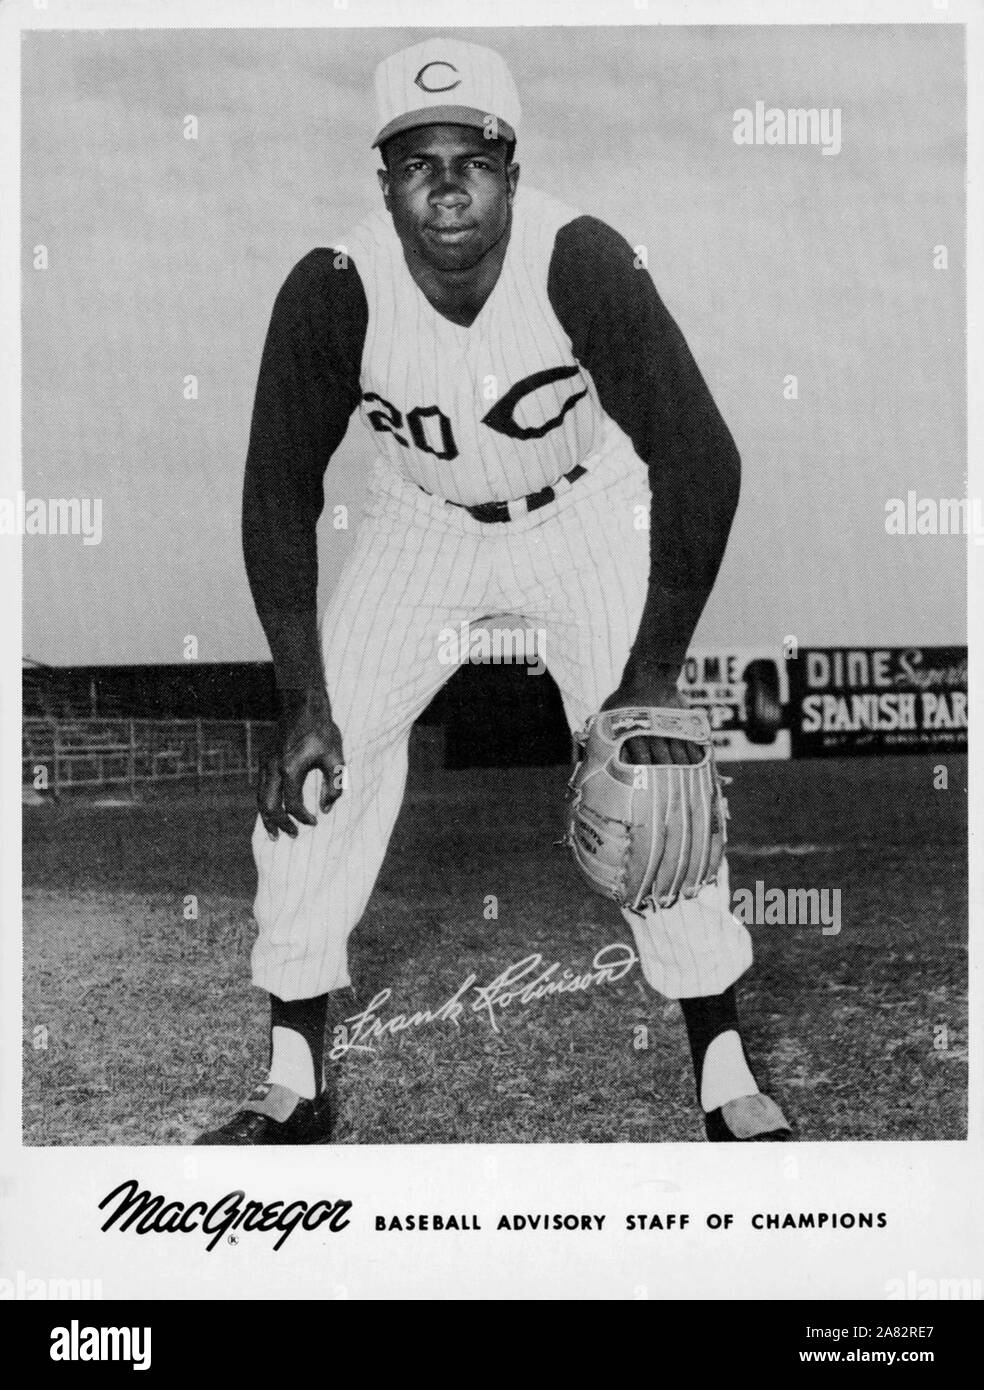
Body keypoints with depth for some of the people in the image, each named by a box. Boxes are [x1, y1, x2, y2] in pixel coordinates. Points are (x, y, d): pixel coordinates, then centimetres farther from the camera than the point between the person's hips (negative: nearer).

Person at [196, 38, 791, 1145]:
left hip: (589, 519, -1)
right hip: (418, 525, 2)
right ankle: (292, 1086, 8)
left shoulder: (582, 262, -30)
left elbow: (700, 460, -26)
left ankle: (726, 1080, 5)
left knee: (650, 766, -11)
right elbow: (278, 495, -15)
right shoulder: (333, 291, -25)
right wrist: (304, 704, -19)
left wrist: (652, 675, -27)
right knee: (317, 768, -7)